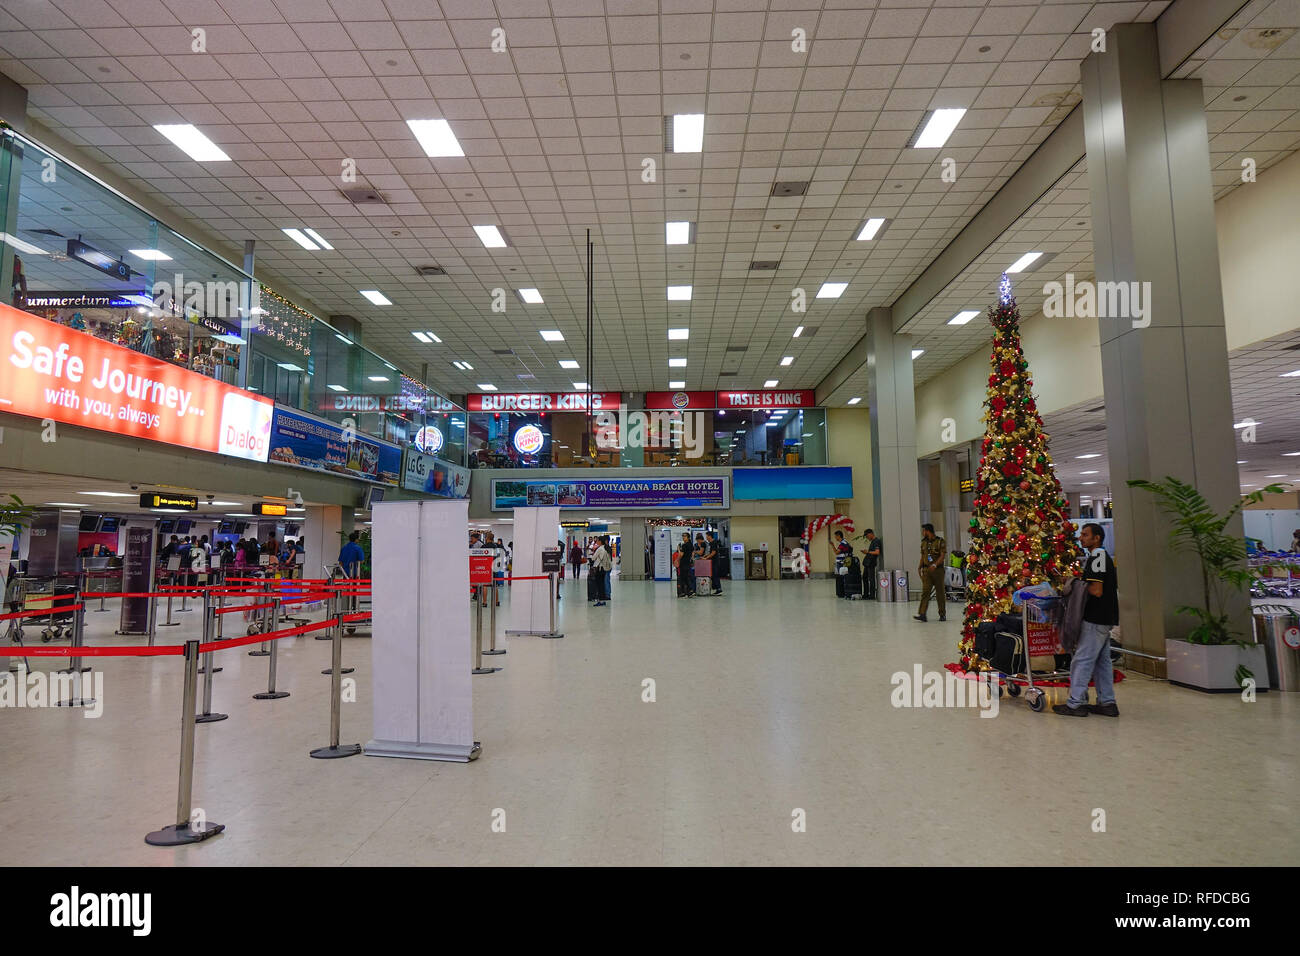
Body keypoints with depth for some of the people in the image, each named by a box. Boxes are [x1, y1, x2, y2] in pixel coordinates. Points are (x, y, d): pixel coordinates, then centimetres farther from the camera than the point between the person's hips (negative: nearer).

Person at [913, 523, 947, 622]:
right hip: (926, 570, 4)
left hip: (937, 569, -4)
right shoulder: (923, 542, 13)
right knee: (925, 592, -8)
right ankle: (922, 615, -15)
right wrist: (920, 567, 13)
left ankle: (942, 614, 17)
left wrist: (935, 565, -26)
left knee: (940, 592, 4)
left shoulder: (940, 541, -4)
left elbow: (942, 556, -13)